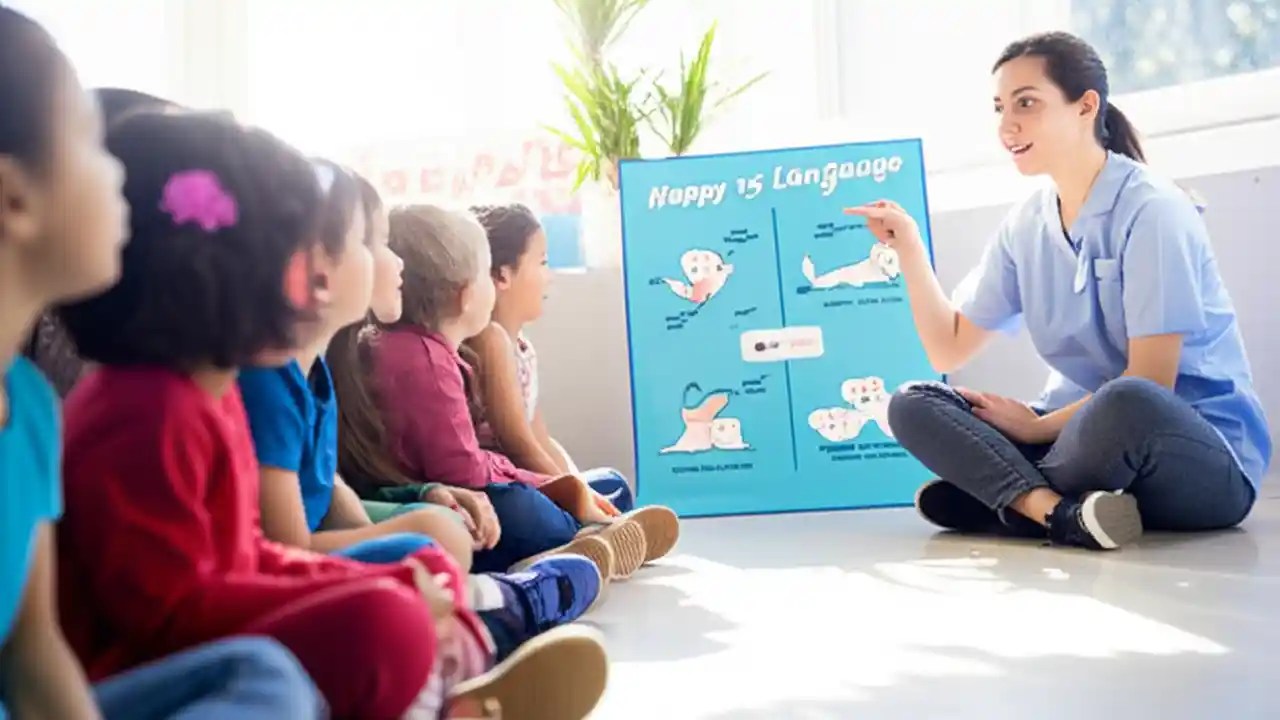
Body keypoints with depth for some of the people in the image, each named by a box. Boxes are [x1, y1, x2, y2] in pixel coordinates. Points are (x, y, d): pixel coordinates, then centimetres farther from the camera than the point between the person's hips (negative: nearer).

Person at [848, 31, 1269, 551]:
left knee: (1124, 406, -41)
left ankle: (1013, 496, -13)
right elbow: (949, 350, 6)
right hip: (1093, 433, 6)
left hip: (1206, 458, -6)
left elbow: (1147, 386, -18)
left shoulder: (1152, 211, -14)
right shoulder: (1026, 226, 5)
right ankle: (1064, 511, -30)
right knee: (911, 406, -11)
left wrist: (1038, 428, -12)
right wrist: (908, 244, -1)